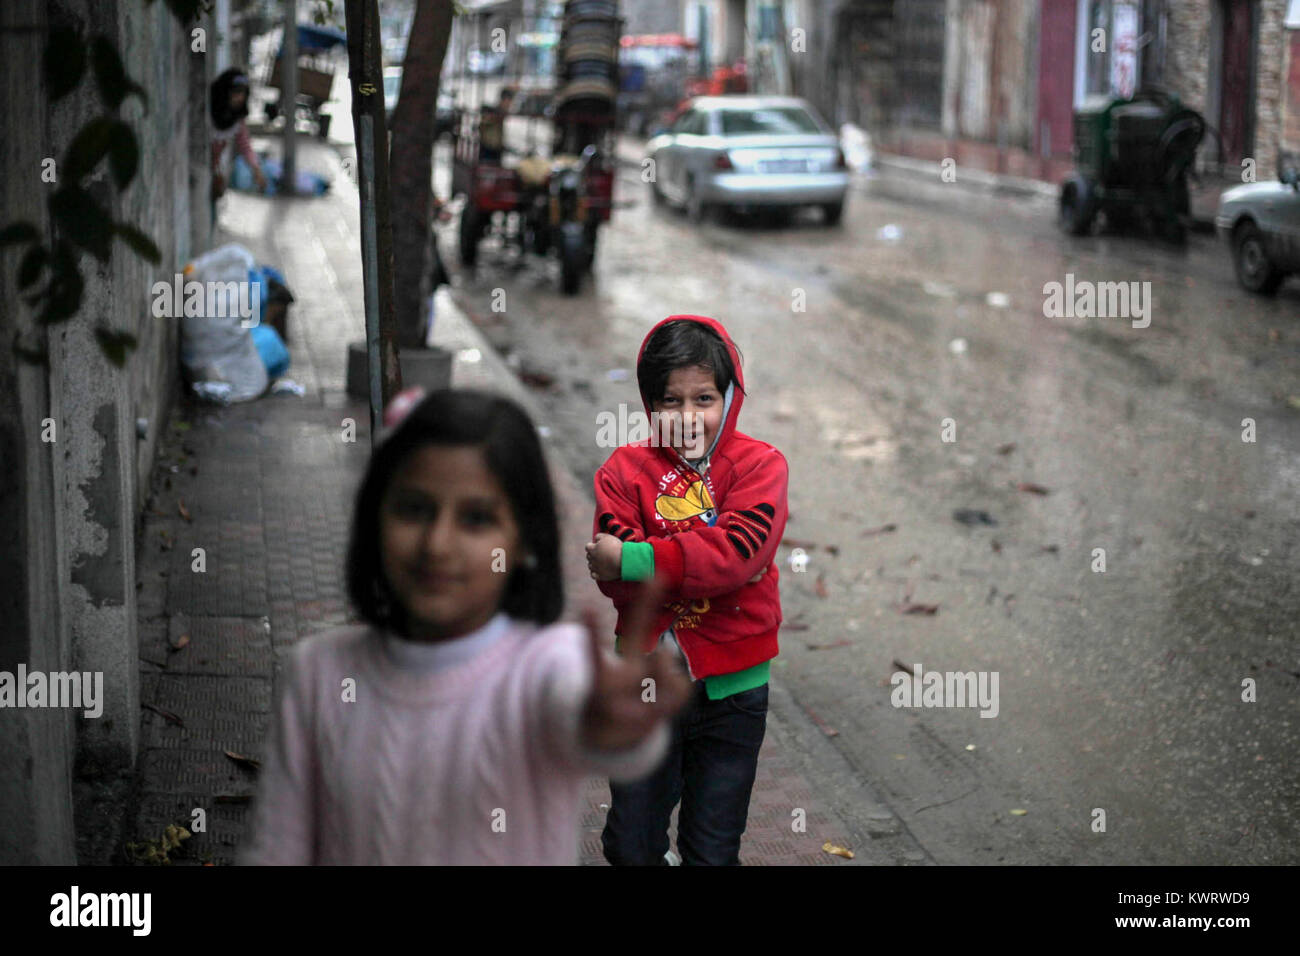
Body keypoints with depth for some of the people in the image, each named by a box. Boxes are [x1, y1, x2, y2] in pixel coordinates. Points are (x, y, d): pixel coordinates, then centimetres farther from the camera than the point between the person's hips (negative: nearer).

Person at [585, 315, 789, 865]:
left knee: (713, 852, 10)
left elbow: (739, 550, -23)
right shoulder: (625, 469, -2)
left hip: (729, 688, -1)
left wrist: (633, 560, -26)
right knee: (630, 848, 14)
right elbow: (615, 581, -14)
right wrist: (709, 565, -26)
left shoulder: (760, 465, -5)